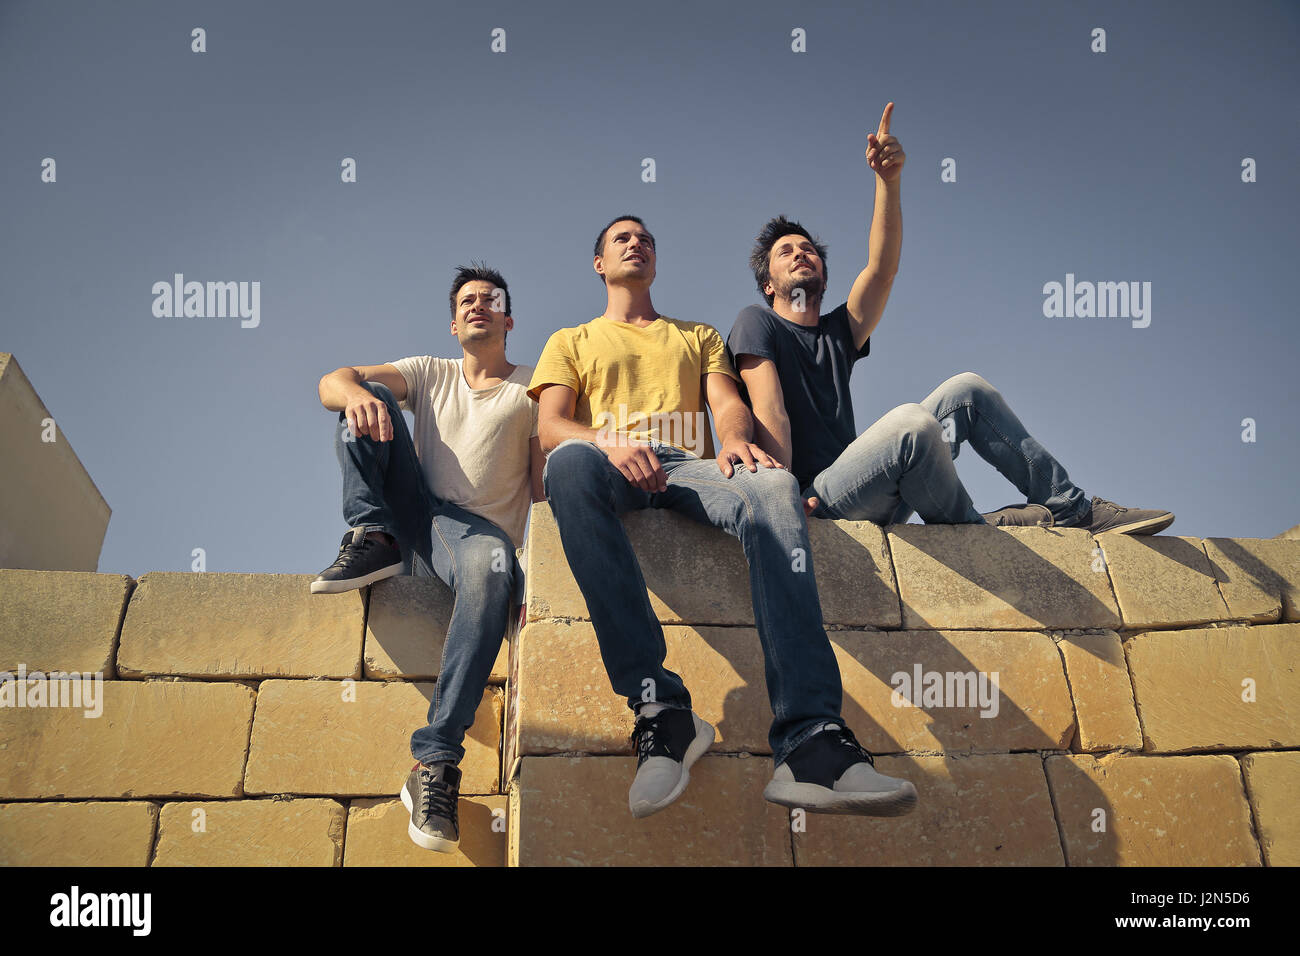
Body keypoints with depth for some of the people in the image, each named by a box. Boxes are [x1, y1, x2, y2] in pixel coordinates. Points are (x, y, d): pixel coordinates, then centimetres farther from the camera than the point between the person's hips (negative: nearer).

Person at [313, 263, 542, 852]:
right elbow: (330, 383, 4)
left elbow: (545, 487, 7)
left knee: (492, 565, -41)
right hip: (415, 516, 3)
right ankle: (373, 540, -18)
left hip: (479, 528, -3)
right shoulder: (429, 374, 20)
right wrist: (354, 392, -22)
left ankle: (435, 765, -42)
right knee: (369, 400, -8)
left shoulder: (533, 388, 15)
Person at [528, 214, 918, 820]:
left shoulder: (699, 336, 34)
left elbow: (727, 401, 14)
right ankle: (658, 707, -45)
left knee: (774, 486, -36)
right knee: (568, 463, -41)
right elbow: (550, 428, 10)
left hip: (691, 467, 2)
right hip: (613, 470, -1)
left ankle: (810, 742, -50)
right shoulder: (571, 342, 29)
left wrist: (735, 438, -12)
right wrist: (606, 441, -14)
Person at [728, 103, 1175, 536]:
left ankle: (1071, 508, 3)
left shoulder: (837, 333, 24)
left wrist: (888, 181, -2)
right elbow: (769, 410, -9)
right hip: (813, 502, -7)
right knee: (912, 420, -32)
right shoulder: (758, 323, 5)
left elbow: (882, 268, 10)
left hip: (866, 501, 7)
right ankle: (971, 528, -6)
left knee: (966, 389, 3)